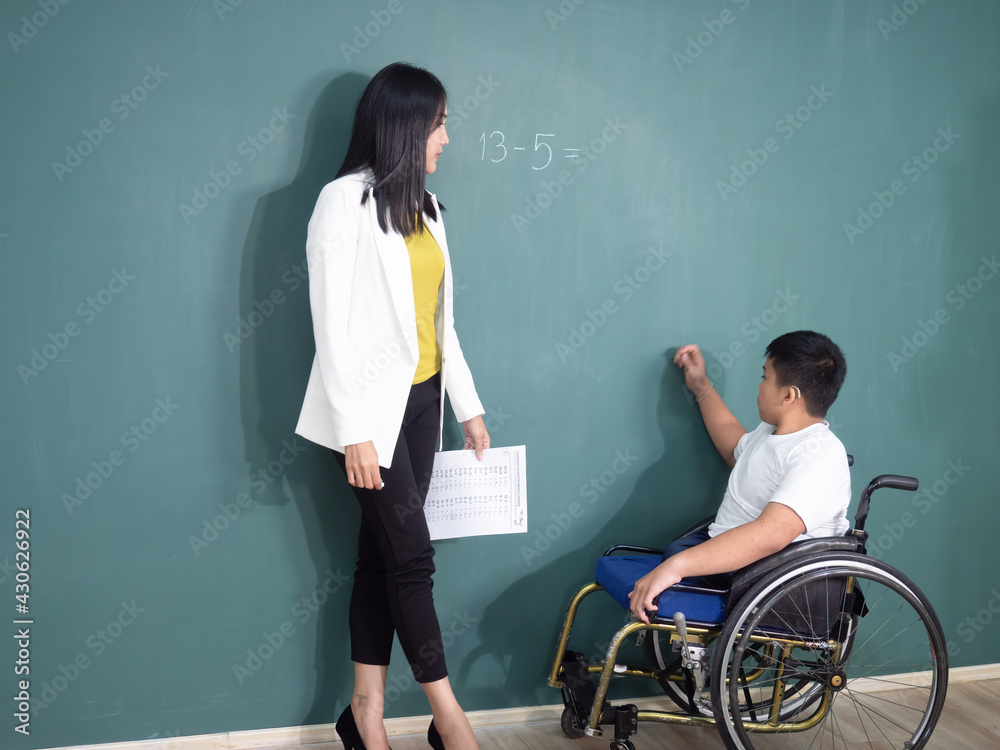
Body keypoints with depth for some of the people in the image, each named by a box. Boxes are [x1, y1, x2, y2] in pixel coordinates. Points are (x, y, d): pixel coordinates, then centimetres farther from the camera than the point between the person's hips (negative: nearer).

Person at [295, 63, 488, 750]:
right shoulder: (345, 202, -11)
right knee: (412, 555, -1)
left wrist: (468, 405, 14)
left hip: (421, 401, 7)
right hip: (372, 407, -7)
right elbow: (334, 327, -14)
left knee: (382, 553, 10)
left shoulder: (422, 205, 12)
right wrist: (354, 432, -18)